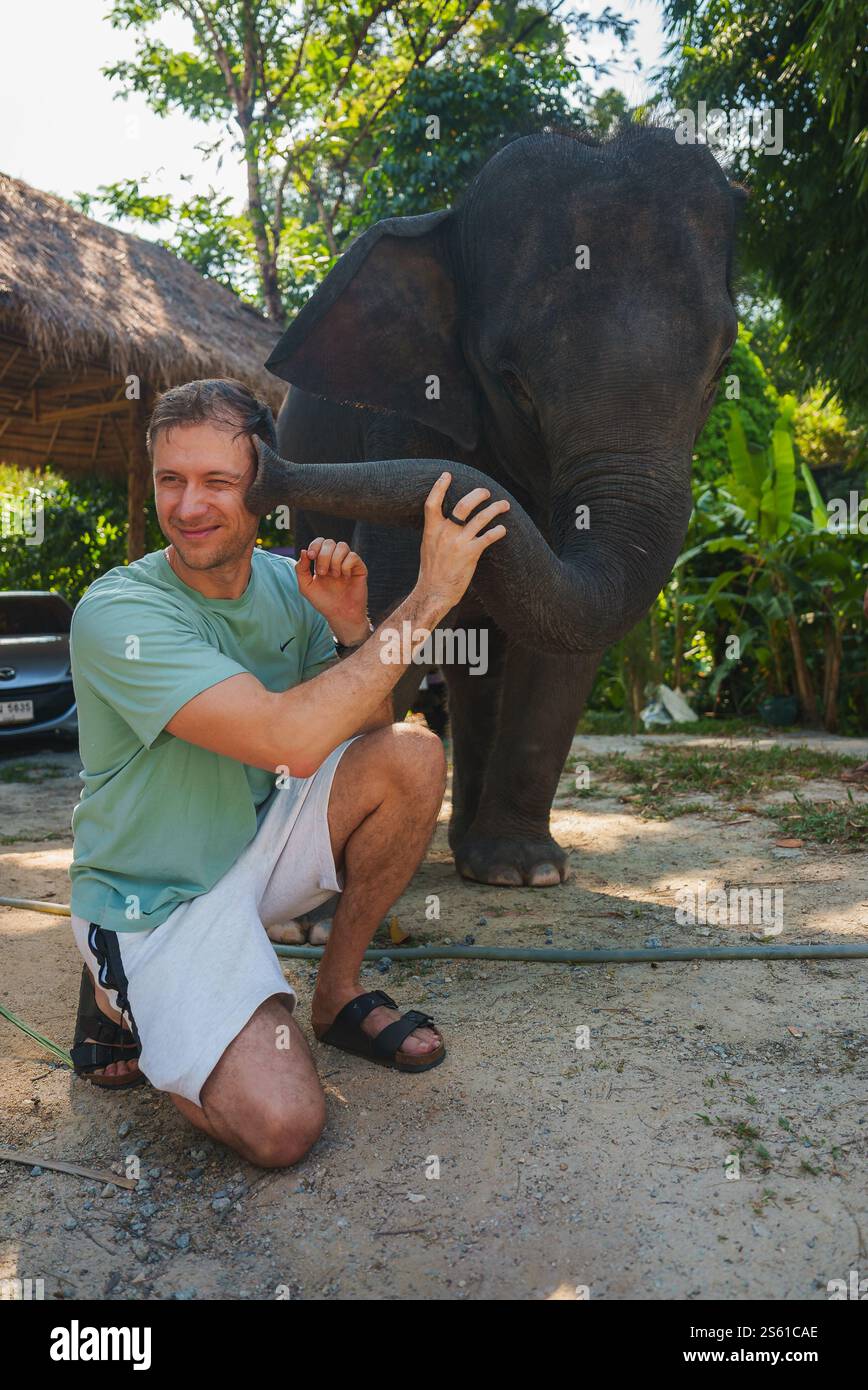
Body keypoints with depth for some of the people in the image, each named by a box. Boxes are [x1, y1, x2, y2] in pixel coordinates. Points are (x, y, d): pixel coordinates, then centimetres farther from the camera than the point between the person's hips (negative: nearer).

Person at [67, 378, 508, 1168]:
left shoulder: (284, 582, -2)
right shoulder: (116, 613, -24)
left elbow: (368, 729, 2)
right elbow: (291, 741, -36)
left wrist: (350, 629, -17)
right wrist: (427, 598, -32)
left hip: (256, 847, 6)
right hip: (155, 899, -6)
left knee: (414, 757, -16)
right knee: (280, 1125, -21)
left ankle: (339, 993, 3)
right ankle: (118, 1001, 9)